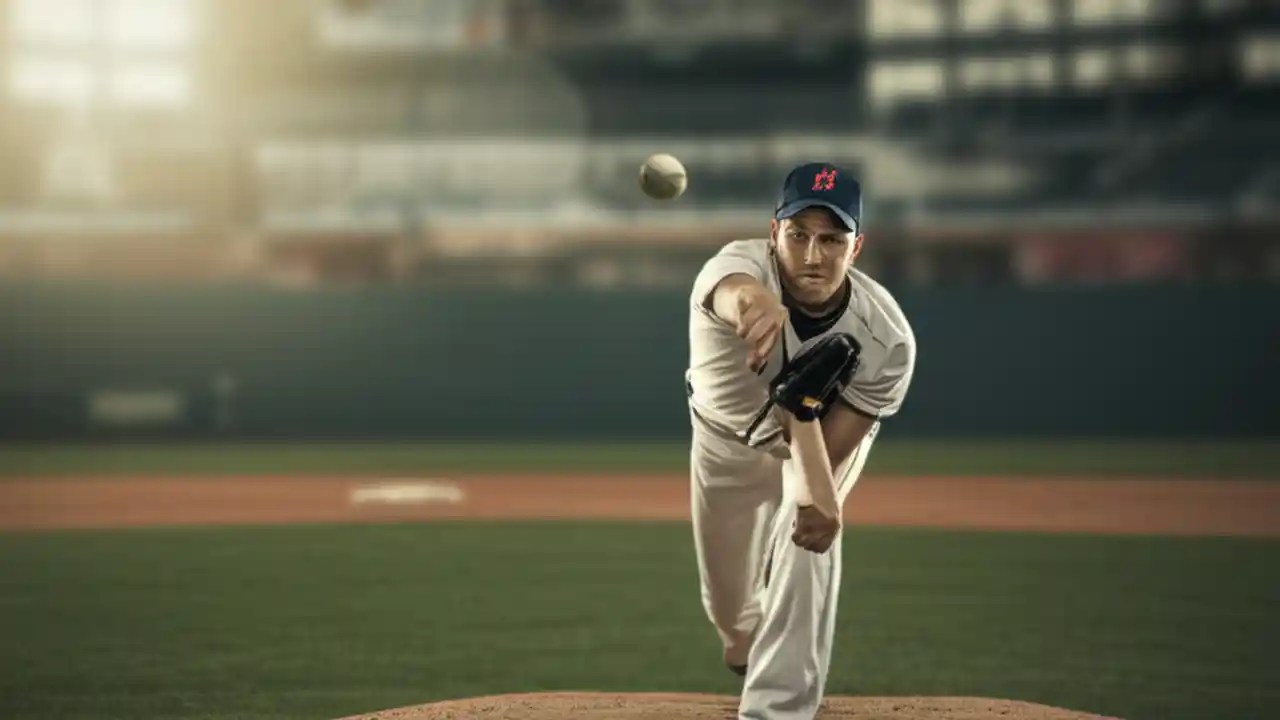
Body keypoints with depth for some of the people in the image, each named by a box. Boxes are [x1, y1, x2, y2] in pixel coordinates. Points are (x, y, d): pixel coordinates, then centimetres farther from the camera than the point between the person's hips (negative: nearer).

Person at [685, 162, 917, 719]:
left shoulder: (887, 339, -38)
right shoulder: (736, 265, -43)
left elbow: (826, 450, -37)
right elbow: (730, 290, -70)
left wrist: (817, 493, -61)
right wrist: (752, 301, -95)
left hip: (826, 429, -1)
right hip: (727, 435, 1)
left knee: (808, 533, -30)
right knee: (726, 599, 14)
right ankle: (747, 642, 53)